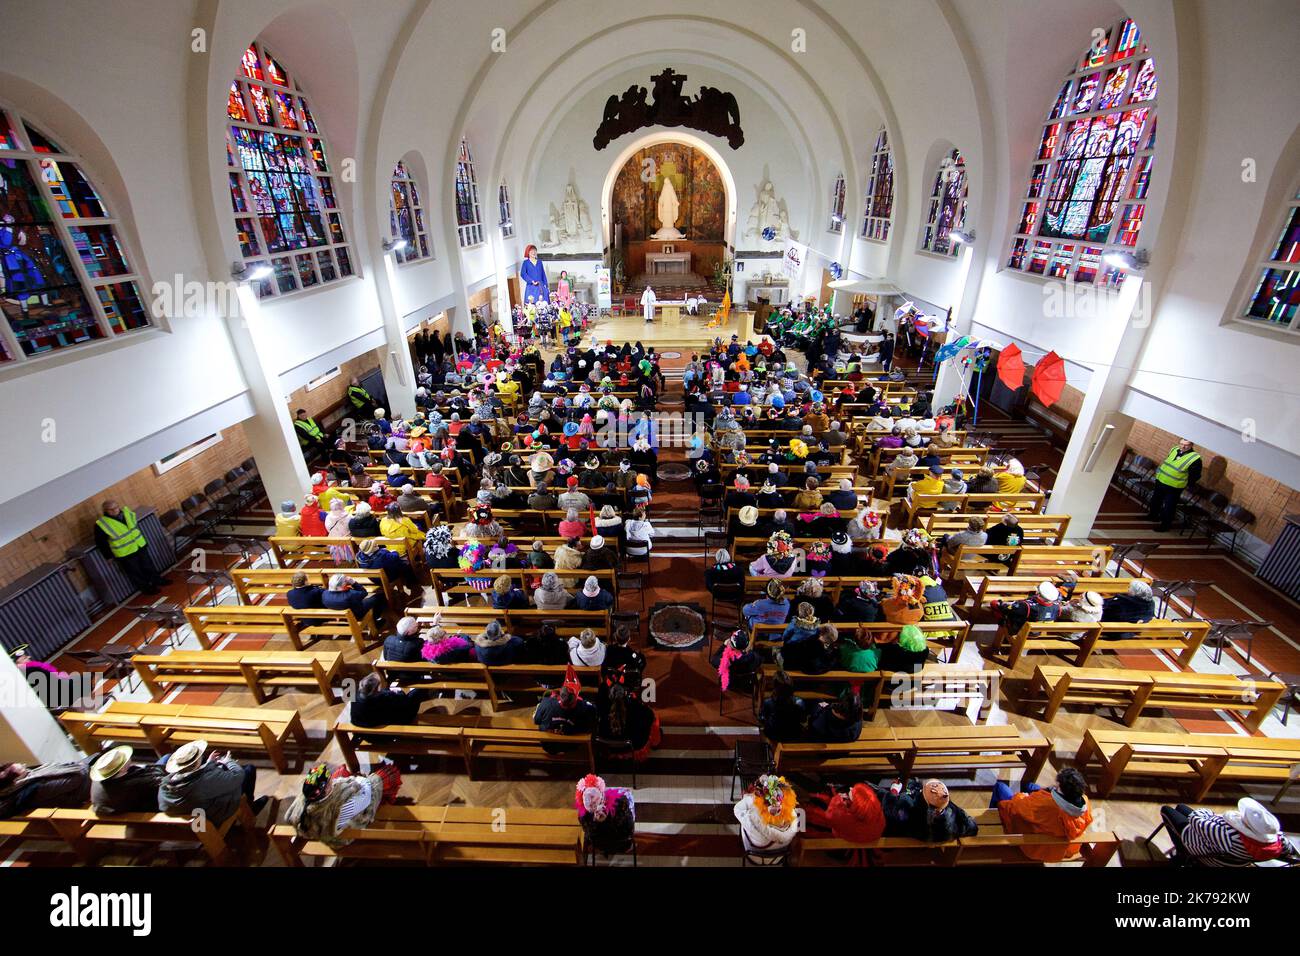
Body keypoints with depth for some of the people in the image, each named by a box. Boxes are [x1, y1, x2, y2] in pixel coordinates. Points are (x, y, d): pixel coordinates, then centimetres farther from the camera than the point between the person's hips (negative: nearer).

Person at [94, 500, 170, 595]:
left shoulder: (126, 511, -4)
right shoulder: (101, 524, -19)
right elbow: (101, 542, -10)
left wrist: (141, 539, 21)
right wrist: (110, 556, -7)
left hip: (140, 545, 5)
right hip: (125, 553, -5)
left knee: (148, 565, 21)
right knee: (136, 573, 10)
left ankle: (157, 580, 38)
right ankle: (146, 588, 24)